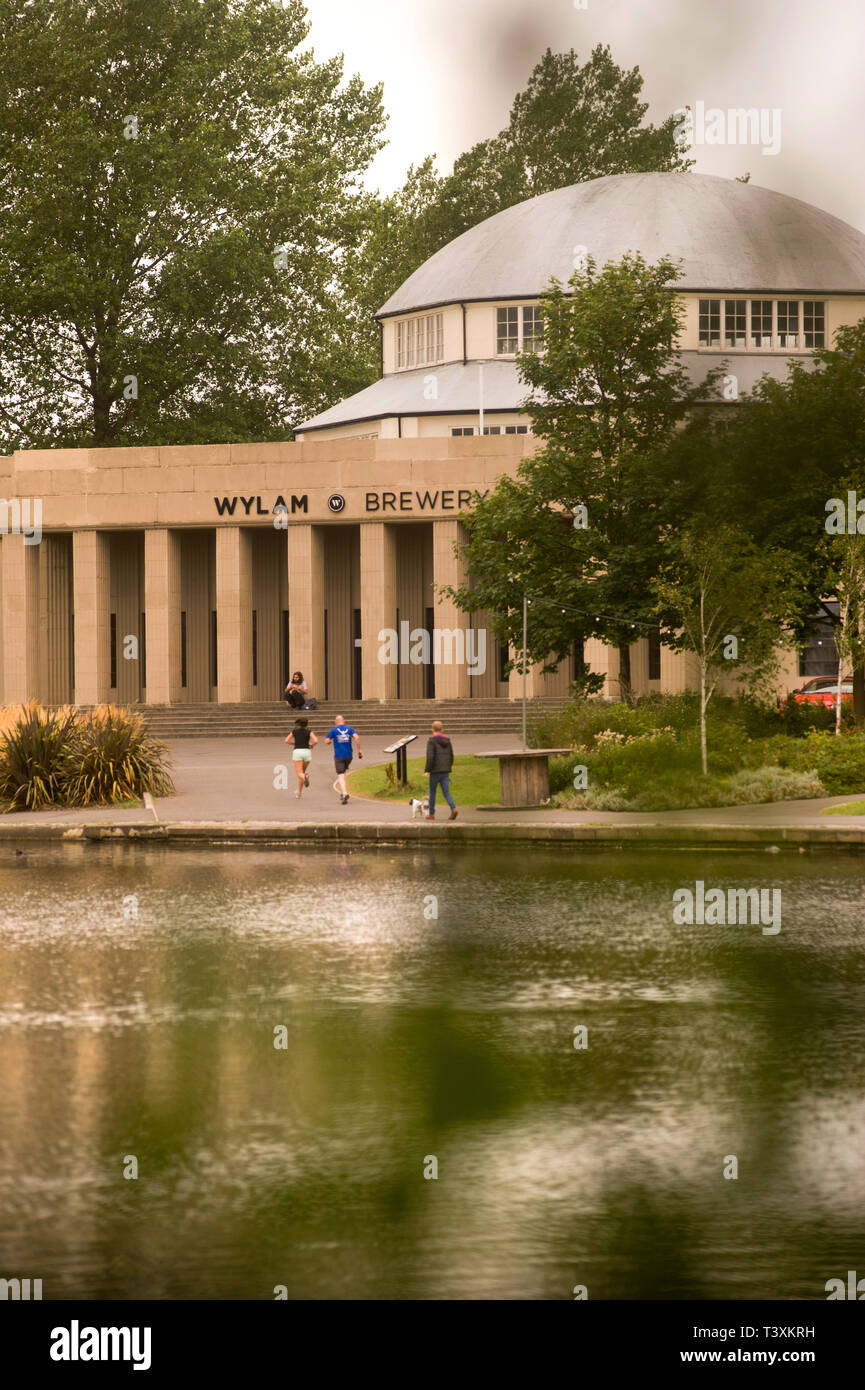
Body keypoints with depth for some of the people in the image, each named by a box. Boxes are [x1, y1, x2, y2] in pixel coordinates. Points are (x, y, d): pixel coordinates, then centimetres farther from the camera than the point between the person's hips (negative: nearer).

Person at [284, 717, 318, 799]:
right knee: (303, 771, 18)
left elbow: (287, 741, 10)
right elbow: (315, 741, -7)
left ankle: (305, 777, -43)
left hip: (297, 751, -1)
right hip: (307, 751, 1)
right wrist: (312, 745, 14)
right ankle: (299, 792, 17)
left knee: (299, 773, -6)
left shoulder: (294, 731, 10)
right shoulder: (309, 731, 6)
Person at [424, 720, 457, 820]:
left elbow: (430, 757, -20)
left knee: (432, 792, 11)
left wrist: (427, 770, -16)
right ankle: (453, 809, -19)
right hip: (445, 771, 4)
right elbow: (451, 756, 11)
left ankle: (431, 814, 20)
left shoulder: (431, 741, -11)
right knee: (446, 792, 3)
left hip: (435, 771, -4)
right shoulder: (447, 741, 6)